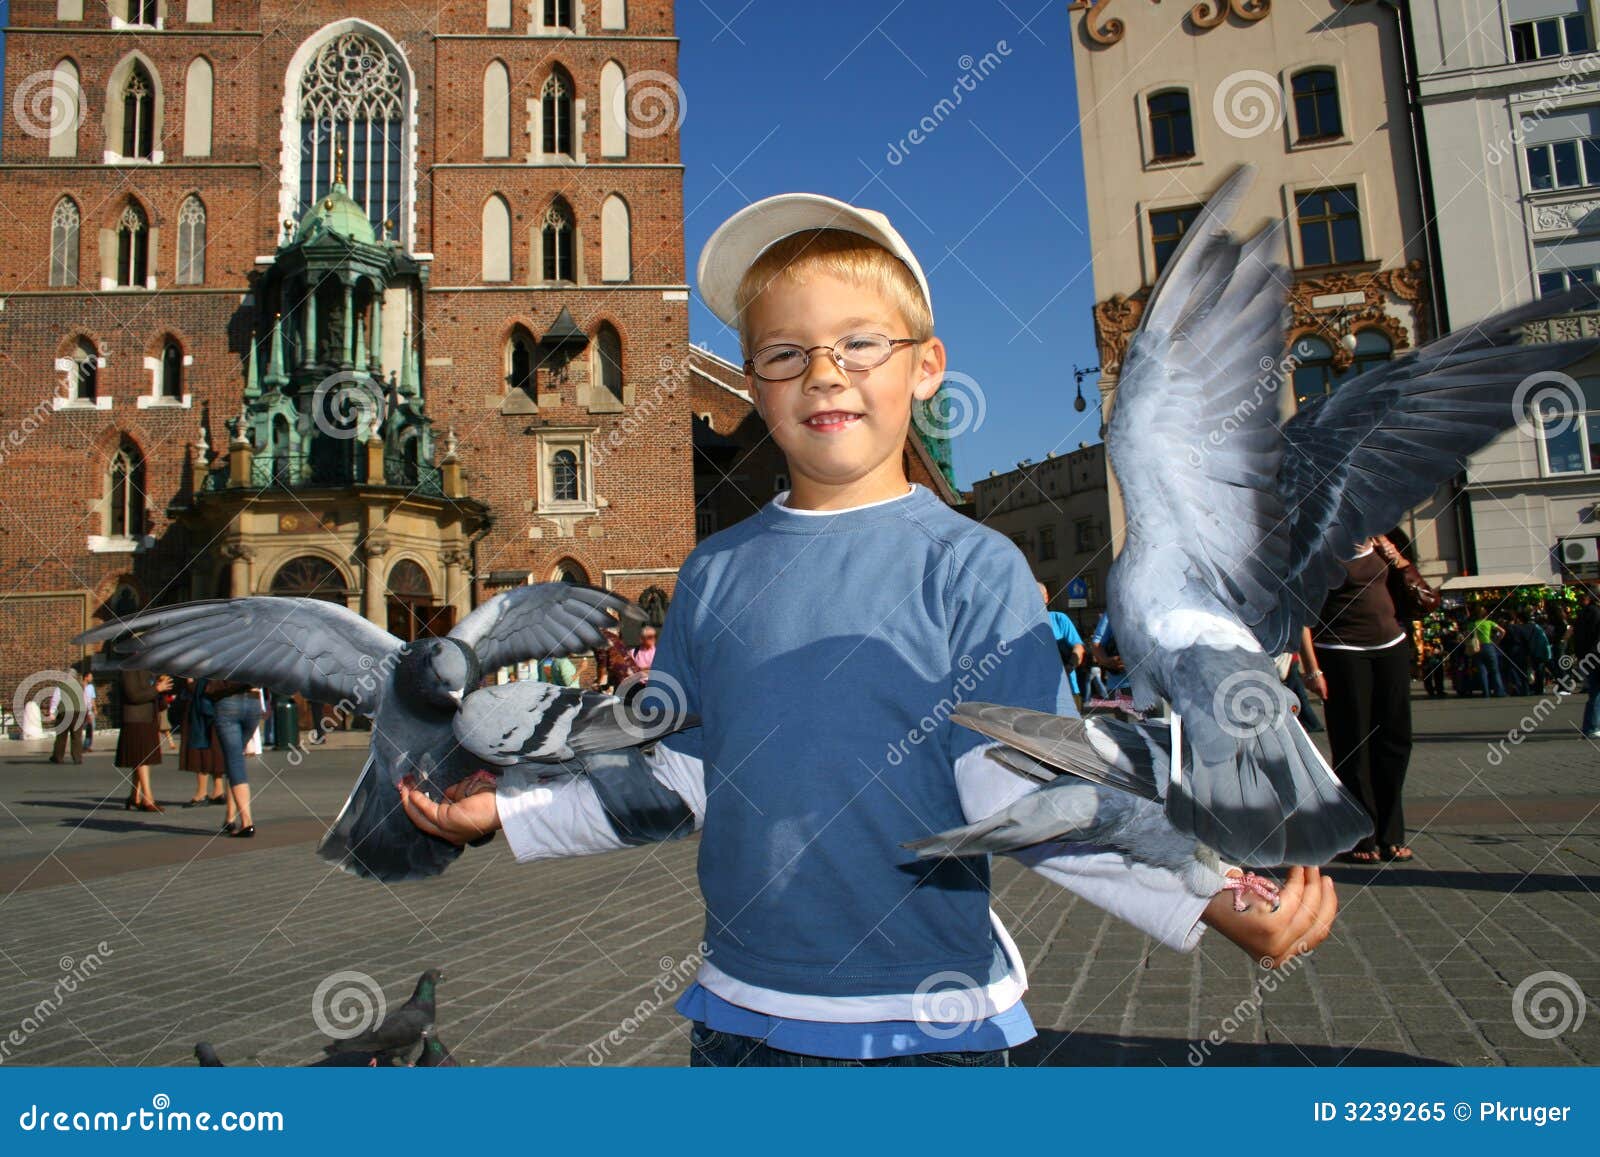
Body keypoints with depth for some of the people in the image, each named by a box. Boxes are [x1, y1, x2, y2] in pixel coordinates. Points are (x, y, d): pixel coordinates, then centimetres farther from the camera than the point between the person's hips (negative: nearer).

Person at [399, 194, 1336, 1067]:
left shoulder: (972, 566, -10)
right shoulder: (715, 571, 1)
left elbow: (1031, 798, -13)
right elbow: (673, 781, 7)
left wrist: (1212, 899, -24)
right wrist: (503, 811, 5)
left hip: (930, 1021, -3)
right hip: (740, 1014, 4)